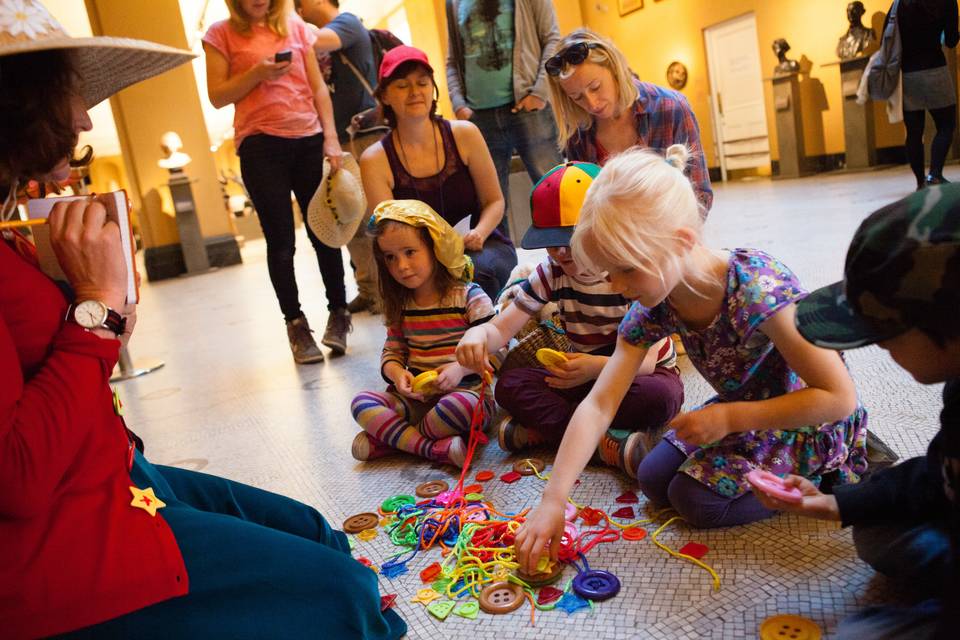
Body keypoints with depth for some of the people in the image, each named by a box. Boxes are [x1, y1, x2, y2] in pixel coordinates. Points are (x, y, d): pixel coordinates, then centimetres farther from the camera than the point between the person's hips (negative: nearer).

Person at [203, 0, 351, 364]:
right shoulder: (221, 34, 6)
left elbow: (318, 88, 10)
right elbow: (217, 97, 2)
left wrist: (331, 138, 0)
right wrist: (257, 73, -12)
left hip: (309, 139, 2)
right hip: (260, 145, -2)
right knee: (281, 241, 0)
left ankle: (338, 314, 14)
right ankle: (296, 324, 9)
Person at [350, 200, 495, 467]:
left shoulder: (469, 297, -7)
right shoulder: (401, 305, 10)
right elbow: (392, 352, 12)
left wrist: (461, 368, -25)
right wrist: (397, 374, -11)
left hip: (465, 391, -4)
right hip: (417, 397, 5)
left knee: (464, 406, -40)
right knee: (361, 402, -17)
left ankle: (388, 438, -18)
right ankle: (433, 448, -30)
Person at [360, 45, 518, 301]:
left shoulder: (464, 134, -2)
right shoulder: (376, 160, -5)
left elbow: (494, 200, 5)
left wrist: (479, 233, -15)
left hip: (485, 248, 1)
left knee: (475, 269, -33)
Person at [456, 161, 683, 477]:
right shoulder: (551, 273, -6)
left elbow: (646, 360, -22)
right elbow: (500, 329, -11)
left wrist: (599, 366, -43)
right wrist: (478, 334, -36)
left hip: (640, 376, -3)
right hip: (588, 377, 4)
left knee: (660, 396, -38)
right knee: (510, 385, -19)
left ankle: (539, 427, -29)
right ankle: (608, 444, -31)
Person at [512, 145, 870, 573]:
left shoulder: (758, 289, -37)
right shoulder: (652, 305, -17)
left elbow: (839, 398, -30)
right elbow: (598, 405, -18)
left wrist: (729, 417, -28)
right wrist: (552, 500, -22)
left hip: (810, 424, -6)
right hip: (740, 412, 7)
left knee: (697, 499, -13)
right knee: (653, 481, 3)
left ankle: (819, 473, 3)